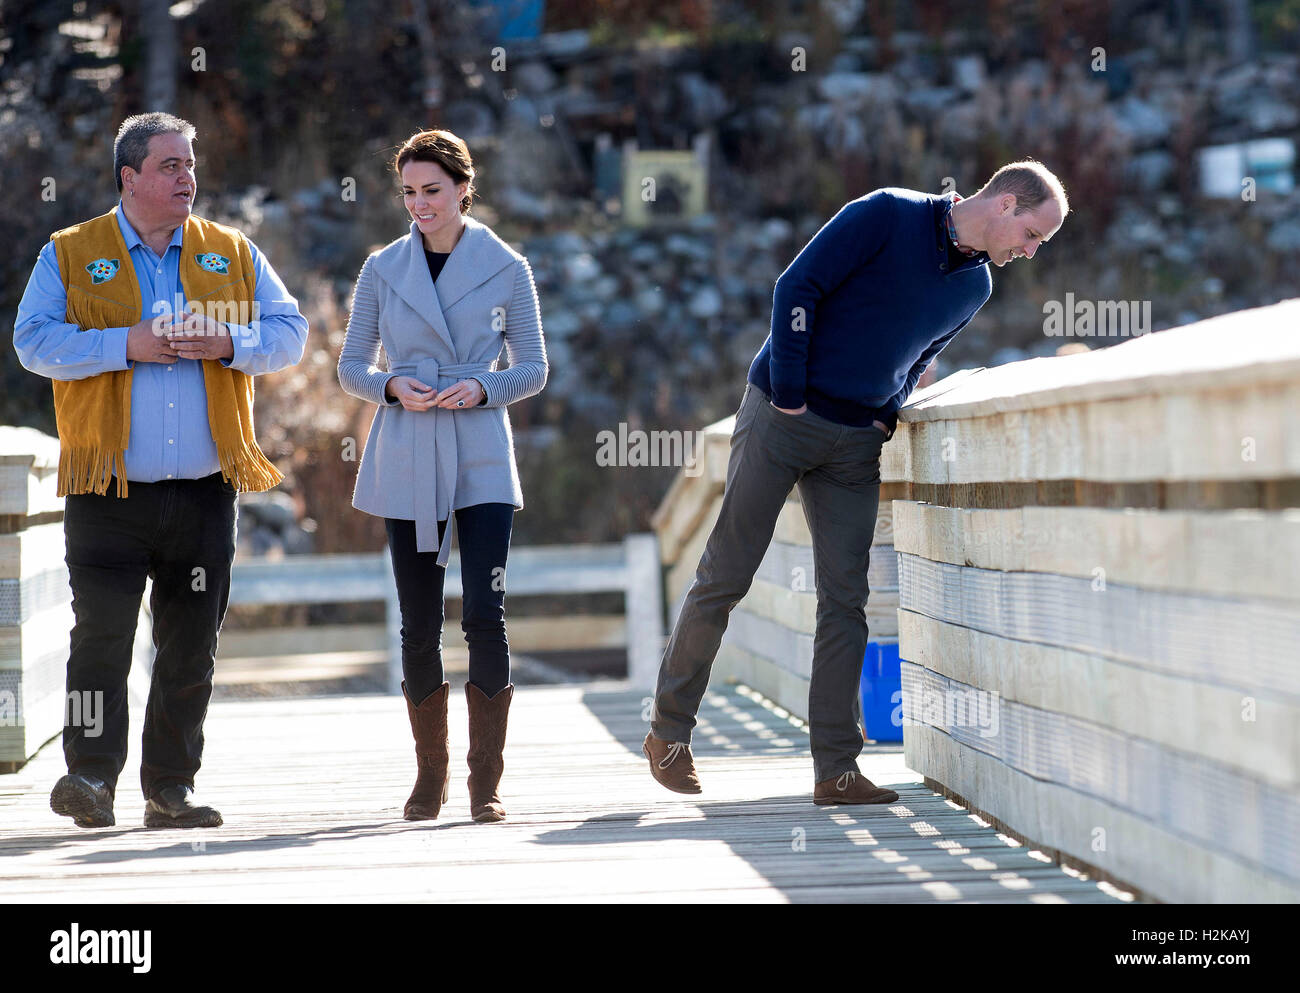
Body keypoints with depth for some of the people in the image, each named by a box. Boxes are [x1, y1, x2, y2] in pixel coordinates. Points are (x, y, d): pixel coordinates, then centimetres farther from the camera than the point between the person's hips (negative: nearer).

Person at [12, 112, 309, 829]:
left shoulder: (233, 254, 12)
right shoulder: (70, 255, 4)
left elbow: (290, 333, 8)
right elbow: (34, 340, -6)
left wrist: (228, 343, -11)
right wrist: (128, 345, -15)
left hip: (204, 491, 3)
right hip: (108, 491, -3)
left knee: (191, 643, 6)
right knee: (102, 633, -9)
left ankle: (170, 788, 13)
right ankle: (90, 775, -3)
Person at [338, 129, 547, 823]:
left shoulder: (506, 268, 2)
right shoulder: (383, 269, 6)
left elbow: (534, 367, 5)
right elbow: (351, 366, 10)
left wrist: (483, 388, -13)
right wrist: (392, 388, -11)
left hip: (481, 460, -2)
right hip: (405, 464, 2)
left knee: (485, 615, -11)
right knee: (419, 626, 4)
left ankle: (485, 782, -4)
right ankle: (430, 774, 18)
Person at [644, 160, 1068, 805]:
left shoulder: (975, 286, 8)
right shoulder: (887, 215, -12)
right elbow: (797, 288, -14)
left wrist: (885, 416, 7)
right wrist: (789, 395, -14)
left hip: (857, 441, 6)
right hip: (781, 414, -6)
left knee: (846, 600, 0)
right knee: (725, 576, 0)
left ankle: (836, 768, 2)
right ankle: (668, 730, 14)